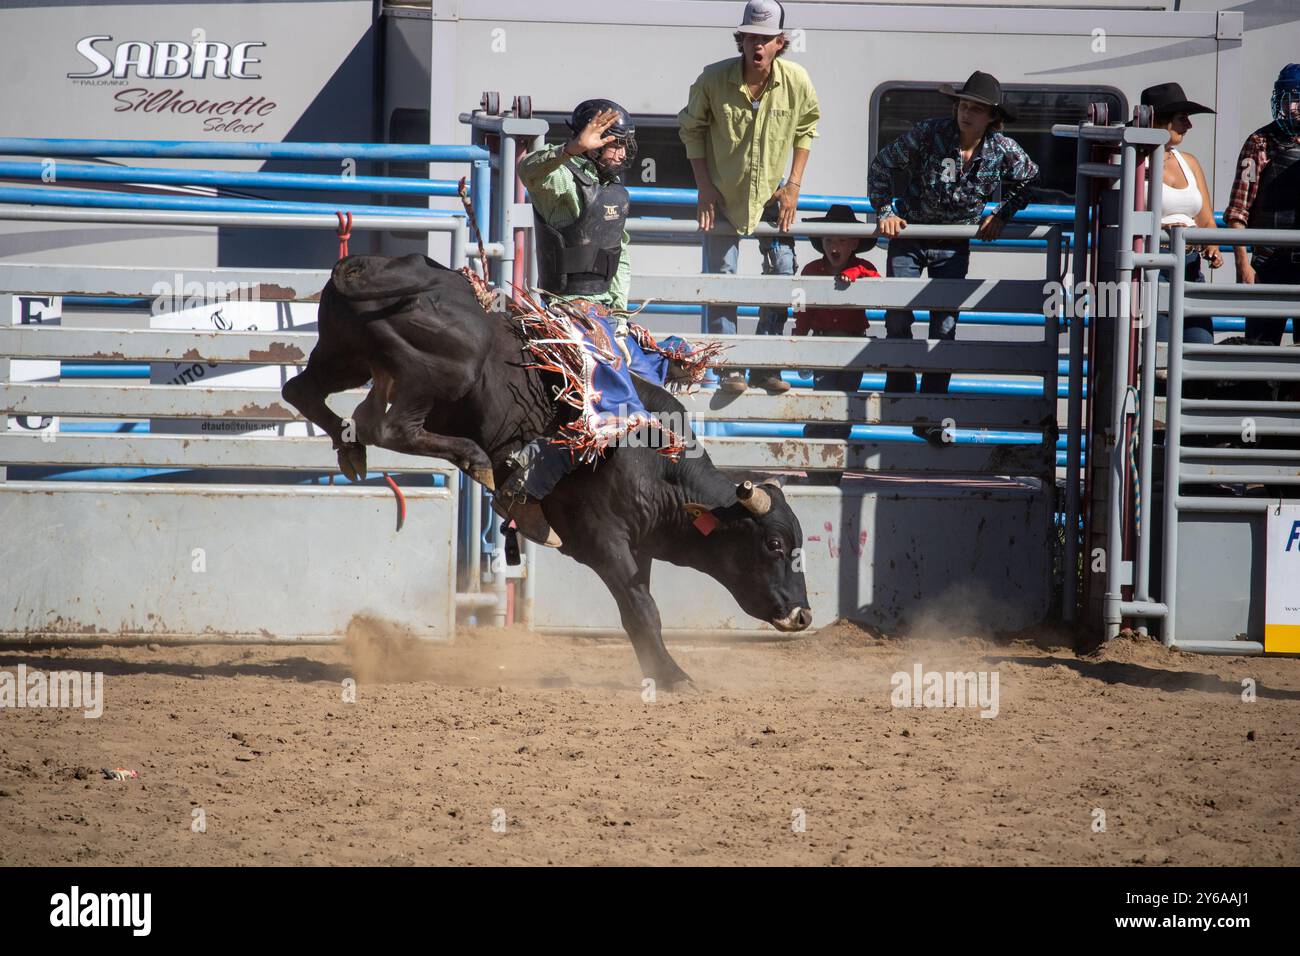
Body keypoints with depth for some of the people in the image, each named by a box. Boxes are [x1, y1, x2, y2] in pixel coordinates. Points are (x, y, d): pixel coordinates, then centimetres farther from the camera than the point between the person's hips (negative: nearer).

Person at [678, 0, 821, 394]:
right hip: (723, 195, -2)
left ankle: (765, 367, 5)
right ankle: (728, 369, 0)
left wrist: (793, 185, -3)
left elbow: (806, 128, 4)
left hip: (771, 194, 2)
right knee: (722, 278, -4)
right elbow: (691, 129, -3)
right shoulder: (713, 79, -18)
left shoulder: (796, 81, -14)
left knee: (782, 272, -3)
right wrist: (704, 187, -9)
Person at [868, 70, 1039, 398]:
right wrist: (884, 212, -11)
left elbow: (1027, 180, 11)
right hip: (908, 238, -1)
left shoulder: (1003, 150, -12)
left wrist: (1002, 214, 0)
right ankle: (899, 393, 10)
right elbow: (881, 166, -7)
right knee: (898, 318, -4)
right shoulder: (928, 134, -19)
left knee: (945, 324, -1)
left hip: (953, 247, 1)